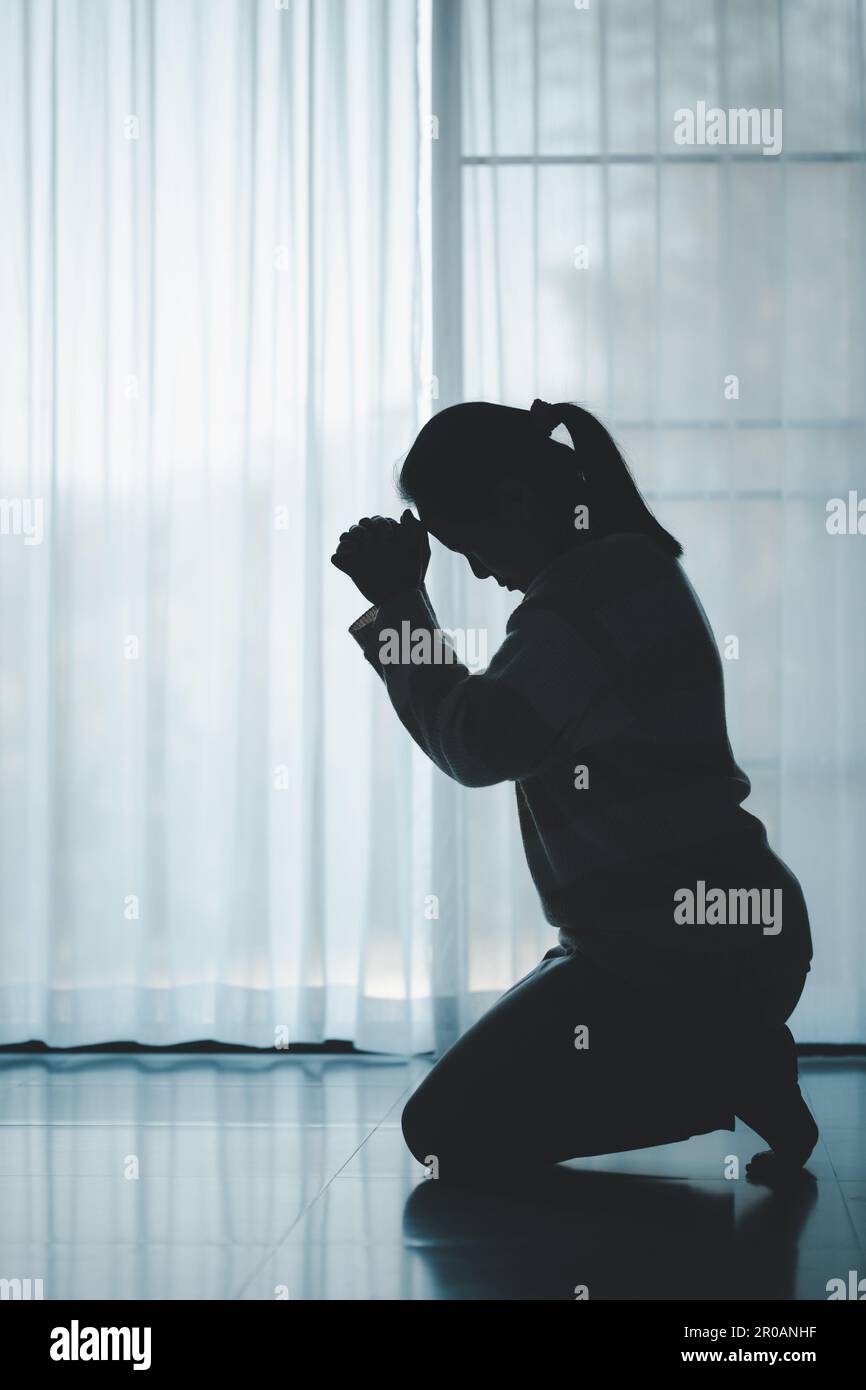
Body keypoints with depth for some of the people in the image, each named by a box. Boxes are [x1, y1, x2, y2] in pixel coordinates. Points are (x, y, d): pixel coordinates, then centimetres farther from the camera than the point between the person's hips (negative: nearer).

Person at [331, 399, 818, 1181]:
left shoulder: (599, 583, -19)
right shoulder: (614, 571, 14)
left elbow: (478, 744, -24)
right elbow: (488, 731, 16)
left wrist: (398, 600, -13)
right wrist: (397, 605, 5)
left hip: (695, 955, -11)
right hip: (700, 941, 11)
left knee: (446, 1131, -5)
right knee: (479, 1097, 24)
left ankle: (735, 1078, -6)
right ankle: (737, 1062, 11)